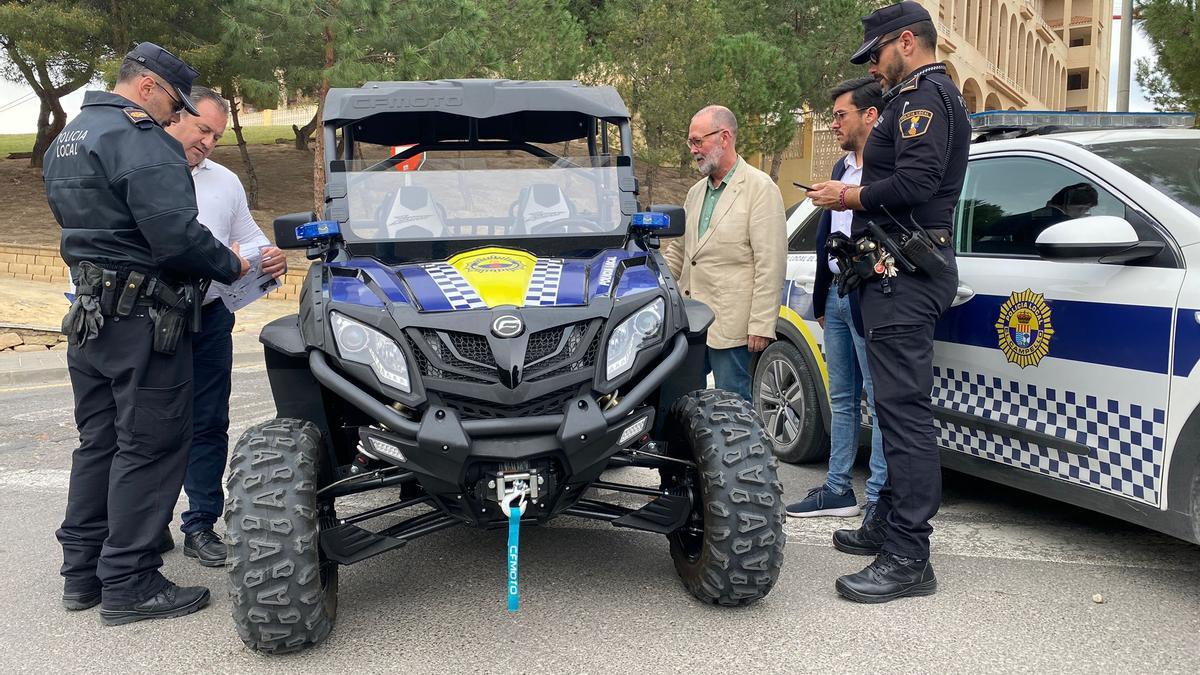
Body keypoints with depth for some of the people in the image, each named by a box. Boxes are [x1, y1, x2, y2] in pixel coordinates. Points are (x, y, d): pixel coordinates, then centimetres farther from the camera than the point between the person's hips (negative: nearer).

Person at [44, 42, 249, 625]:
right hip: (143, 319, -10)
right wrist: (231, 266, -10)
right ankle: (129, 585, 5)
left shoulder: (66, 141, 17)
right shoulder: (139, 139, -16)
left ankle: (81, 573, 24)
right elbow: (176, 235, -24)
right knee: (149, 447, -1)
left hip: (87, 315, 10)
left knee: (98, 441, 16)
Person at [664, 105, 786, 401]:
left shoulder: (760, 188, -6)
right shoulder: (696, 191, 19)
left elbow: (770, 264, -12)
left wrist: (761, 326, -16)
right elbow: (677, 248, 26)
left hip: (730, 324, -7)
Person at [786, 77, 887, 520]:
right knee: (841, 401, 15)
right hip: (836, 295, 9)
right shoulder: (842, 167, 16)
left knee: (880, 404, -1)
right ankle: (838, 490, 24)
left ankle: (880, 500, 6)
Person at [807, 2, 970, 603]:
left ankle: (908, 559, -11)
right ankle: (888, 525, 27)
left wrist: (849, 196, -10)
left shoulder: (925, 95, -9)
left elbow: (915, 183, -23)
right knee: (898, 406, 16)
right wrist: (853, 197, 11)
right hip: (900, 275, 12)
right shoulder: (921, 98, 25)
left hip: (904, 280, -12)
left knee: (904, 409, -13)